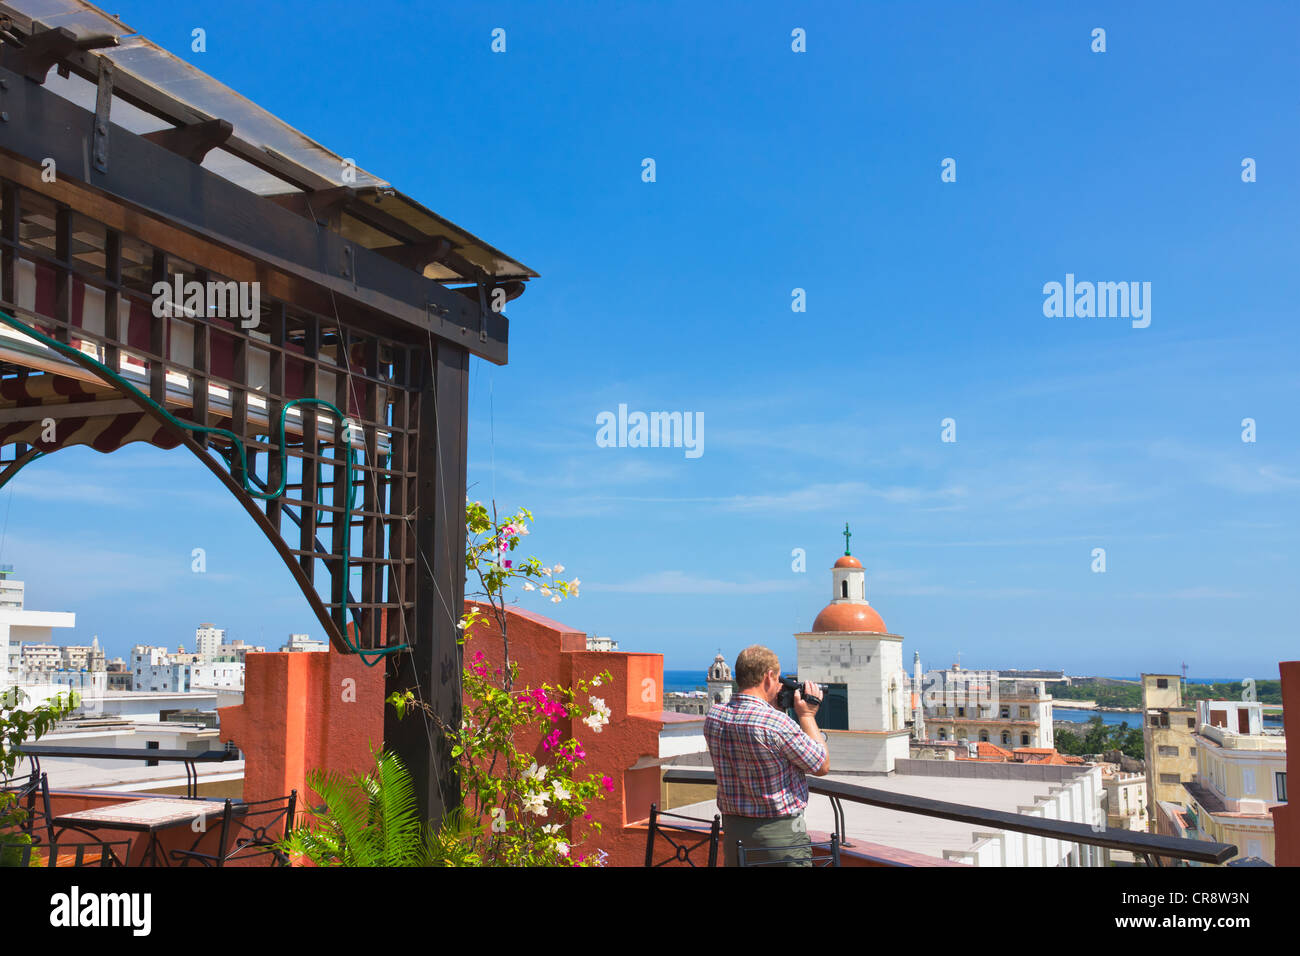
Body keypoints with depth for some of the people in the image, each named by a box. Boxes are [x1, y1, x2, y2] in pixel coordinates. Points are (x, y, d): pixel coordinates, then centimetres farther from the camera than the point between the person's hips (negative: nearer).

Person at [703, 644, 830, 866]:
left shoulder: (713, 716, -3)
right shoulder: (776, 723, -23)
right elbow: (822, 766, -9)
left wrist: (772, 706, 12)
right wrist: (807, 715, -1)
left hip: (733, 829, 6)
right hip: (780, 832, -6)